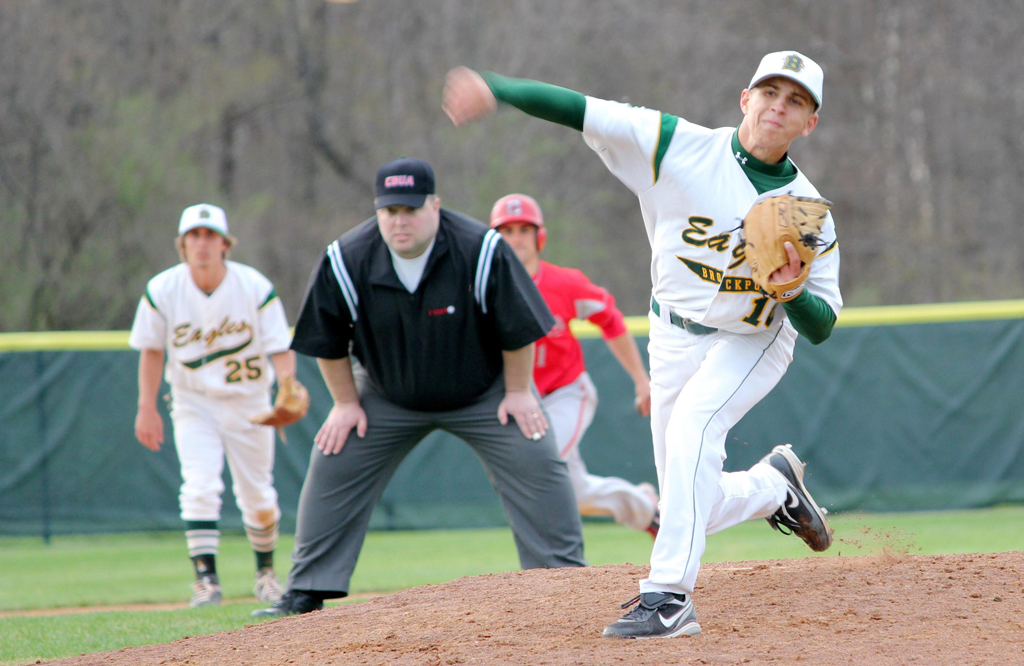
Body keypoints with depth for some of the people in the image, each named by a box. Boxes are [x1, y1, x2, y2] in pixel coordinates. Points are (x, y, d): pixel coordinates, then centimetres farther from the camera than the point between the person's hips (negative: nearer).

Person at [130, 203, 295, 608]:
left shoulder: (256, 288, -16)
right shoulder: (162, 291, -12)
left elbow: (281, 348, -14)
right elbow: (151, 350, 1)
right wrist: (146, 408, -3)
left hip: (248, 402, 0)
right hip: (193, 403, 0)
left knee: (258, 497, 9)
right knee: (200, 488, -17)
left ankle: (265, 569, 32)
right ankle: (205, 577, -16)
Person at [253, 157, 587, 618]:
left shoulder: (481, 251, -27)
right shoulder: (346, 261, -21)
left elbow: (518, 328, -14)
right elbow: (329, 341, -5)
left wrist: (517, 392, -9)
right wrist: (346, 402, -2)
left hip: (483, 393, -2)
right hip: (388, 397, 2)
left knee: (536, 464, -13)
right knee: (333, 467, -5)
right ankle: (305, 595, 3)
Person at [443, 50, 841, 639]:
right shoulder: (681, 147, -15)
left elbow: (822, 328, -11)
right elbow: (582, 111, -23)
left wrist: (793, 289, -33)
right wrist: (494, 88, -37)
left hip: (752, 343, -3)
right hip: (674, 338, 3)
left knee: (692, 423, -32)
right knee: (691, 508, 4)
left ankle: (670, 595, -33)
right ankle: (774, 486, 37)